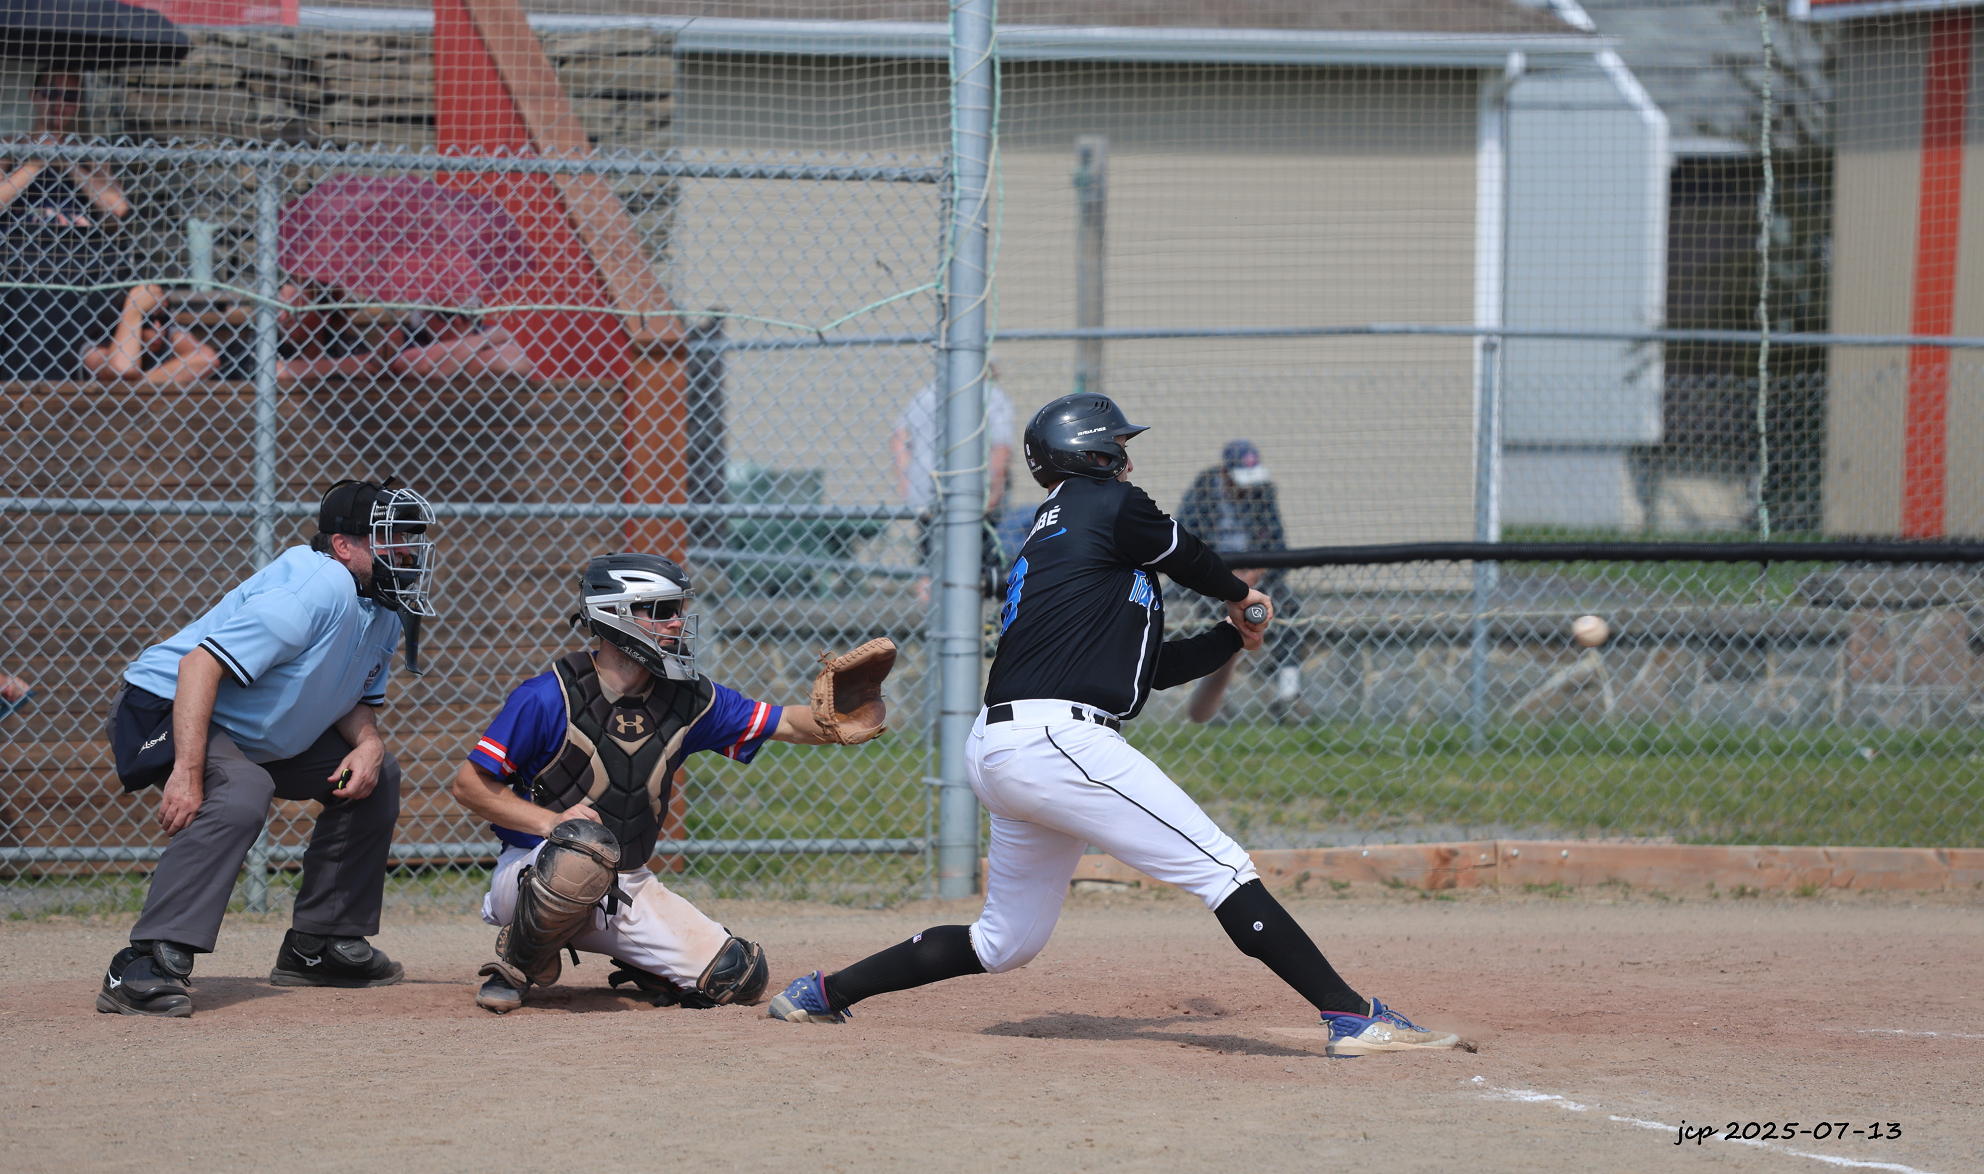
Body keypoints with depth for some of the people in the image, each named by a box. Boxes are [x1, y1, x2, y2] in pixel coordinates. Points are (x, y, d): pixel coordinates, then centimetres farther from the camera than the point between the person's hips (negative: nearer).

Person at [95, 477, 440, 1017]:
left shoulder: (385, 609, 2)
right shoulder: (320, 588, -28)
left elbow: (354, 698, 14)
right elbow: (202, 664, -34)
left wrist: (368, 744, -10)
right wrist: (187, 773, -39)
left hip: (262, 737, 10)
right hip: (166, 710, -10)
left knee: (377, 776, 13)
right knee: (241, 793, -37)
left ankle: (319, 945, 21)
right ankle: (145, 966, -39)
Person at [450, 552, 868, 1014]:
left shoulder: (686, 698, 0)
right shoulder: (550, 697, -15)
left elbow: (786, 724, 2)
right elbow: (469, 785, -11)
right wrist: (552, 822, -24)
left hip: (625, 889, 5)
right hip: (533, 874, -5)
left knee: (739, 977, -10)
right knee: (586, 844, -41)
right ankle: (517, 965, -15)